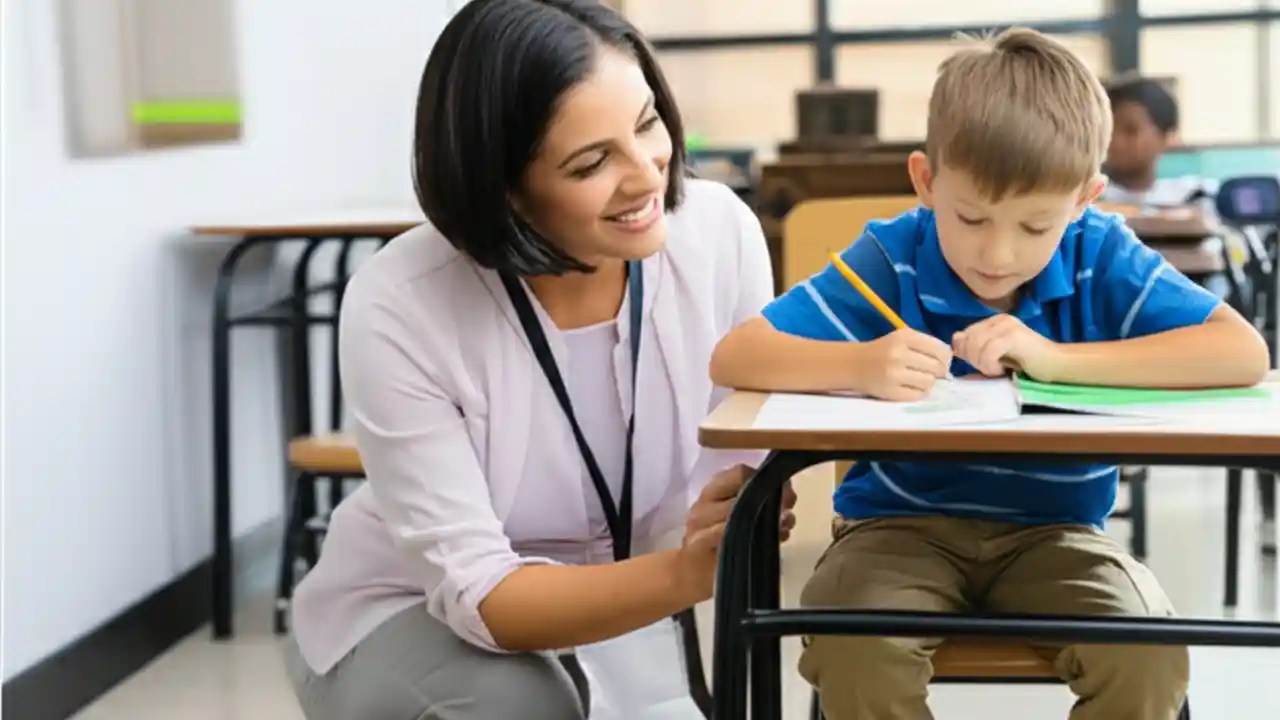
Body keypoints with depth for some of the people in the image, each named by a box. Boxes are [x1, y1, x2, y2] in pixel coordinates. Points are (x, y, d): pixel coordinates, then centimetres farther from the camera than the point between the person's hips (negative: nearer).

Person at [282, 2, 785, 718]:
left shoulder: (721, 235, -20)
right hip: (406, 620, -3)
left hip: (612, 614, 3)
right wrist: (683, 575, -43)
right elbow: (477, 593, -28)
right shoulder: (399, 309, -28)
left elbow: (738, 489, -9)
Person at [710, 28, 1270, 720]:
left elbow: (1245, 353, -18)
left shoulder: (1100, 257, -8)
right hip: (903, 524, -1)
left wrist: (1059, 359, -26)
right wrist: (861, 366, -37)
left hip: (1052, 530, 1)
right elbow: (734, 358, -16)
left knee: (1148, 655, -25)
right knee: (855, 649, -31)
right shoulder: (892, 256, -12)